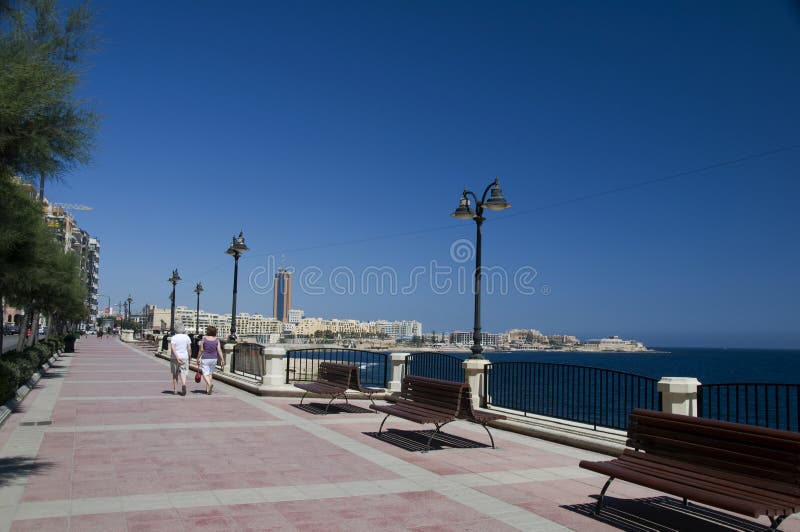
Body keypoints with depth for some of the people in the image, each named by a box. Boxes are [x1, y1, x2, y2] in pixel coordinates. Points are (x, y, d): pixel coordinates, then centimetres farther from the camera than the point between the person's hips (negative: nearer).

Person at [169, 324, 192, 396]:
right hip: (184, 357, 0)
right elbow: (188, 348, 0)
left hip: (174, 358, 0)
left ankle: (175, 390, 17)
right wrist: (188, 357, 12)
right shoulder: (186, 337, 3)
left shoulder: (173, 337, -3)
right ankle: (184, 384, -29)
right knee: (183, 373, 0)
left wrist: (177, 357, -21)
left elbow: (172, 348, -16)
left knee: (175, 374, 12)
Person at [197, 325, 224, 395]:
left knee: (205, 374, -3)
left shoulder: (204, 339, -9)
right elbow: (219, 350, -8)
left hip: (205, 359, -3)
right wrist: (222, 359, -5)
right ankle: (207, 389, 19)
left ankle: (210, 384, -31)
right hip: (214, 359, 3)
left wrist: (198, 359, 4)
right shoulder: (217, 339, -3)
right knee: (210, 374, 16)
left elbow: (201, 350, -6)